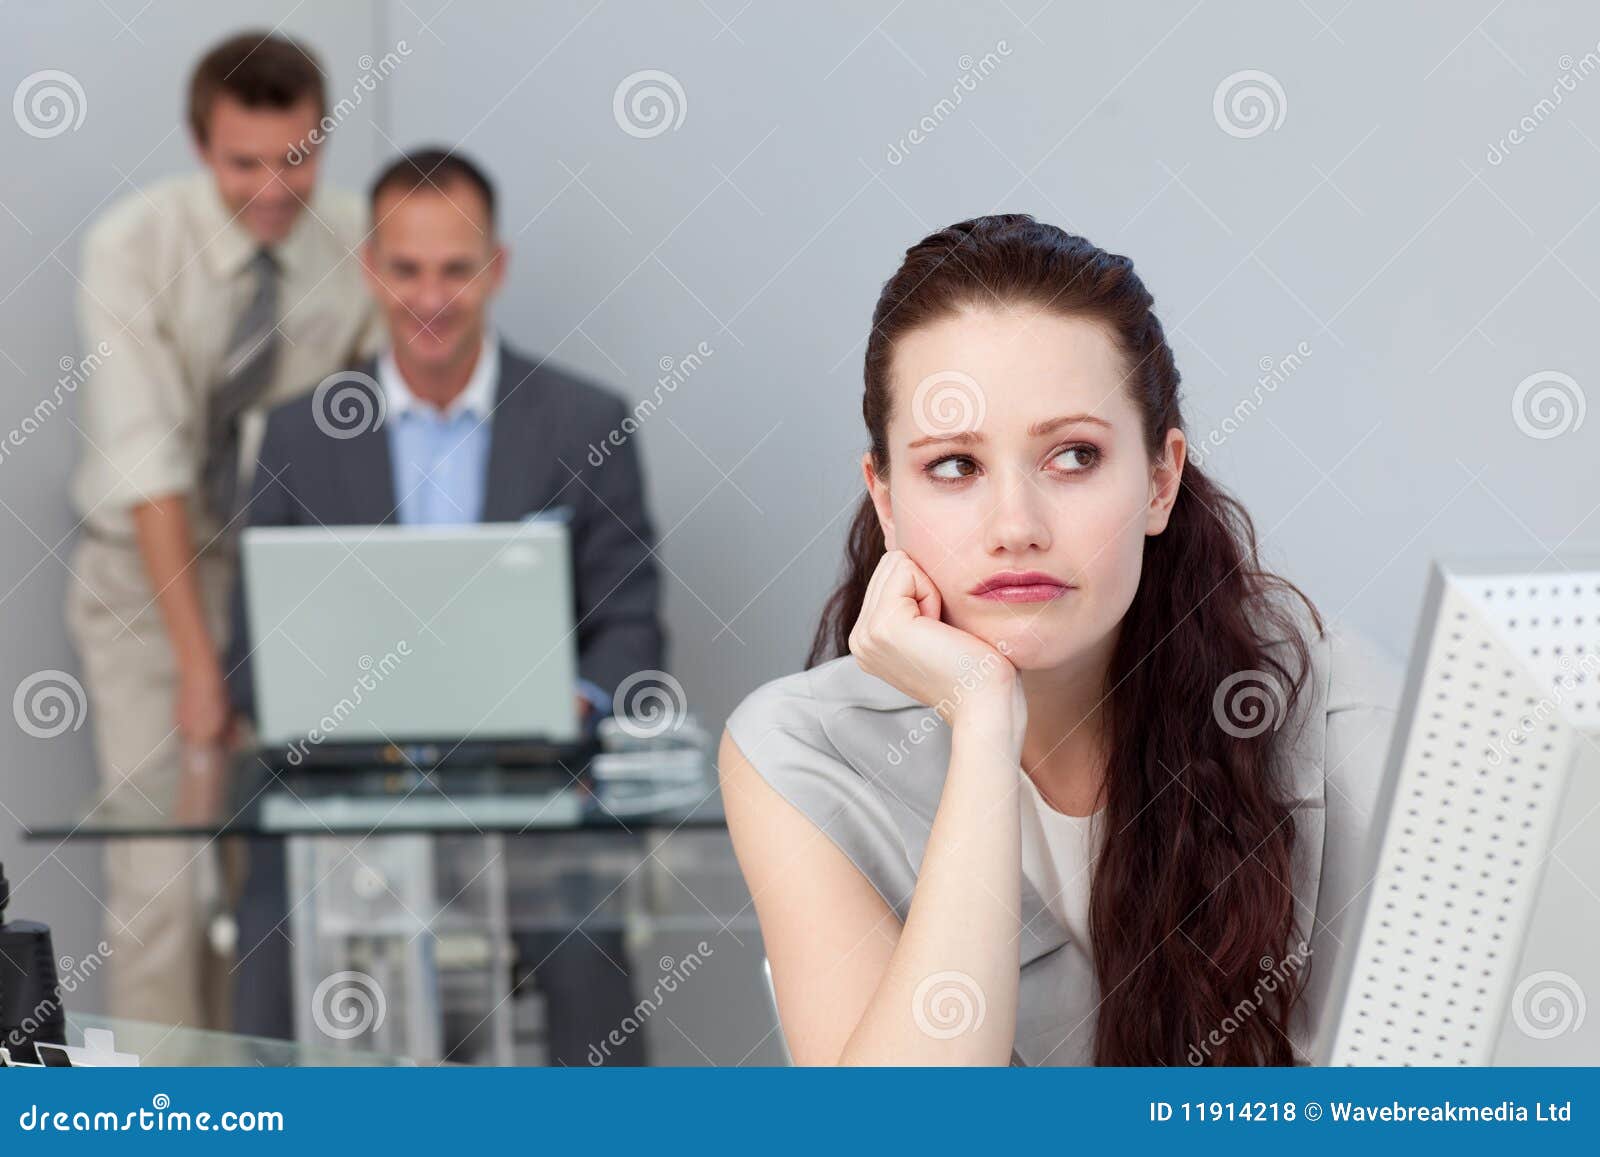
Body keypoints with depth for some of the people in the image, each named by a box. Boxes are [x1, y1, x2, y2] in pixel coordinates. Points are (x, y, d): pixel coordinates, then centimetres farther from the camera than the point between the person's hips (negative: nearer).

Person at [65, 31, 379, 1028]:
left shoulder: (358, 244, -9)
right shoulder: (135, 248, -17)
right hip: (150, 574, -2)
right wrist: (198, 662, -27)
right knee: (163, 865, -11)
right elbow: (147, 461, -22)